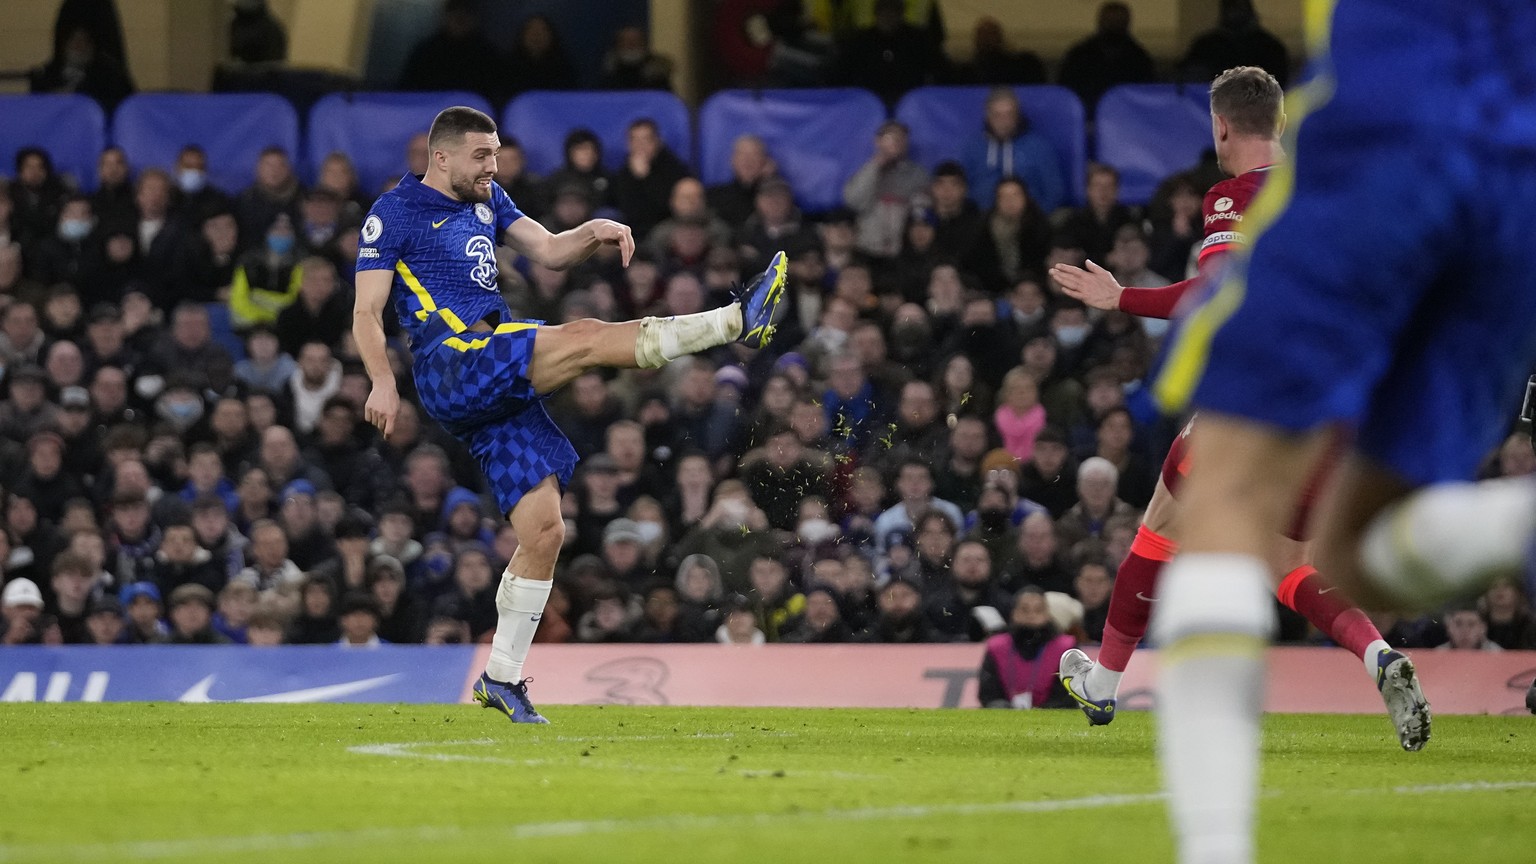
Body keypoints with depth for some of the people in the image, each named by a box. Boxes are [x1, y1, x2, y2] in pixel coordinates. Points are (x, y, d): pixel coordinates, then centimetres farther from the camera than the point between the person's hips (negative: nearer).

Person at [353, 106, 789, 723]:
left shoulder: (486, 200, 23)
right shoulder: (394, 213, 2)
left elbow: (548, 251, 18)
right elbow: (367, 310, -3)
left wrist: (595, 233, -3)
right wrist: (383, 381, -18)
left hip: (500, 388, 8)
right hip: (452, 365, -8)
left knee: (544, 530, 1)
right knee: (585, 337, -24)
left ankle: (503, 676, 8)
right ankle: (738, 322, -27)